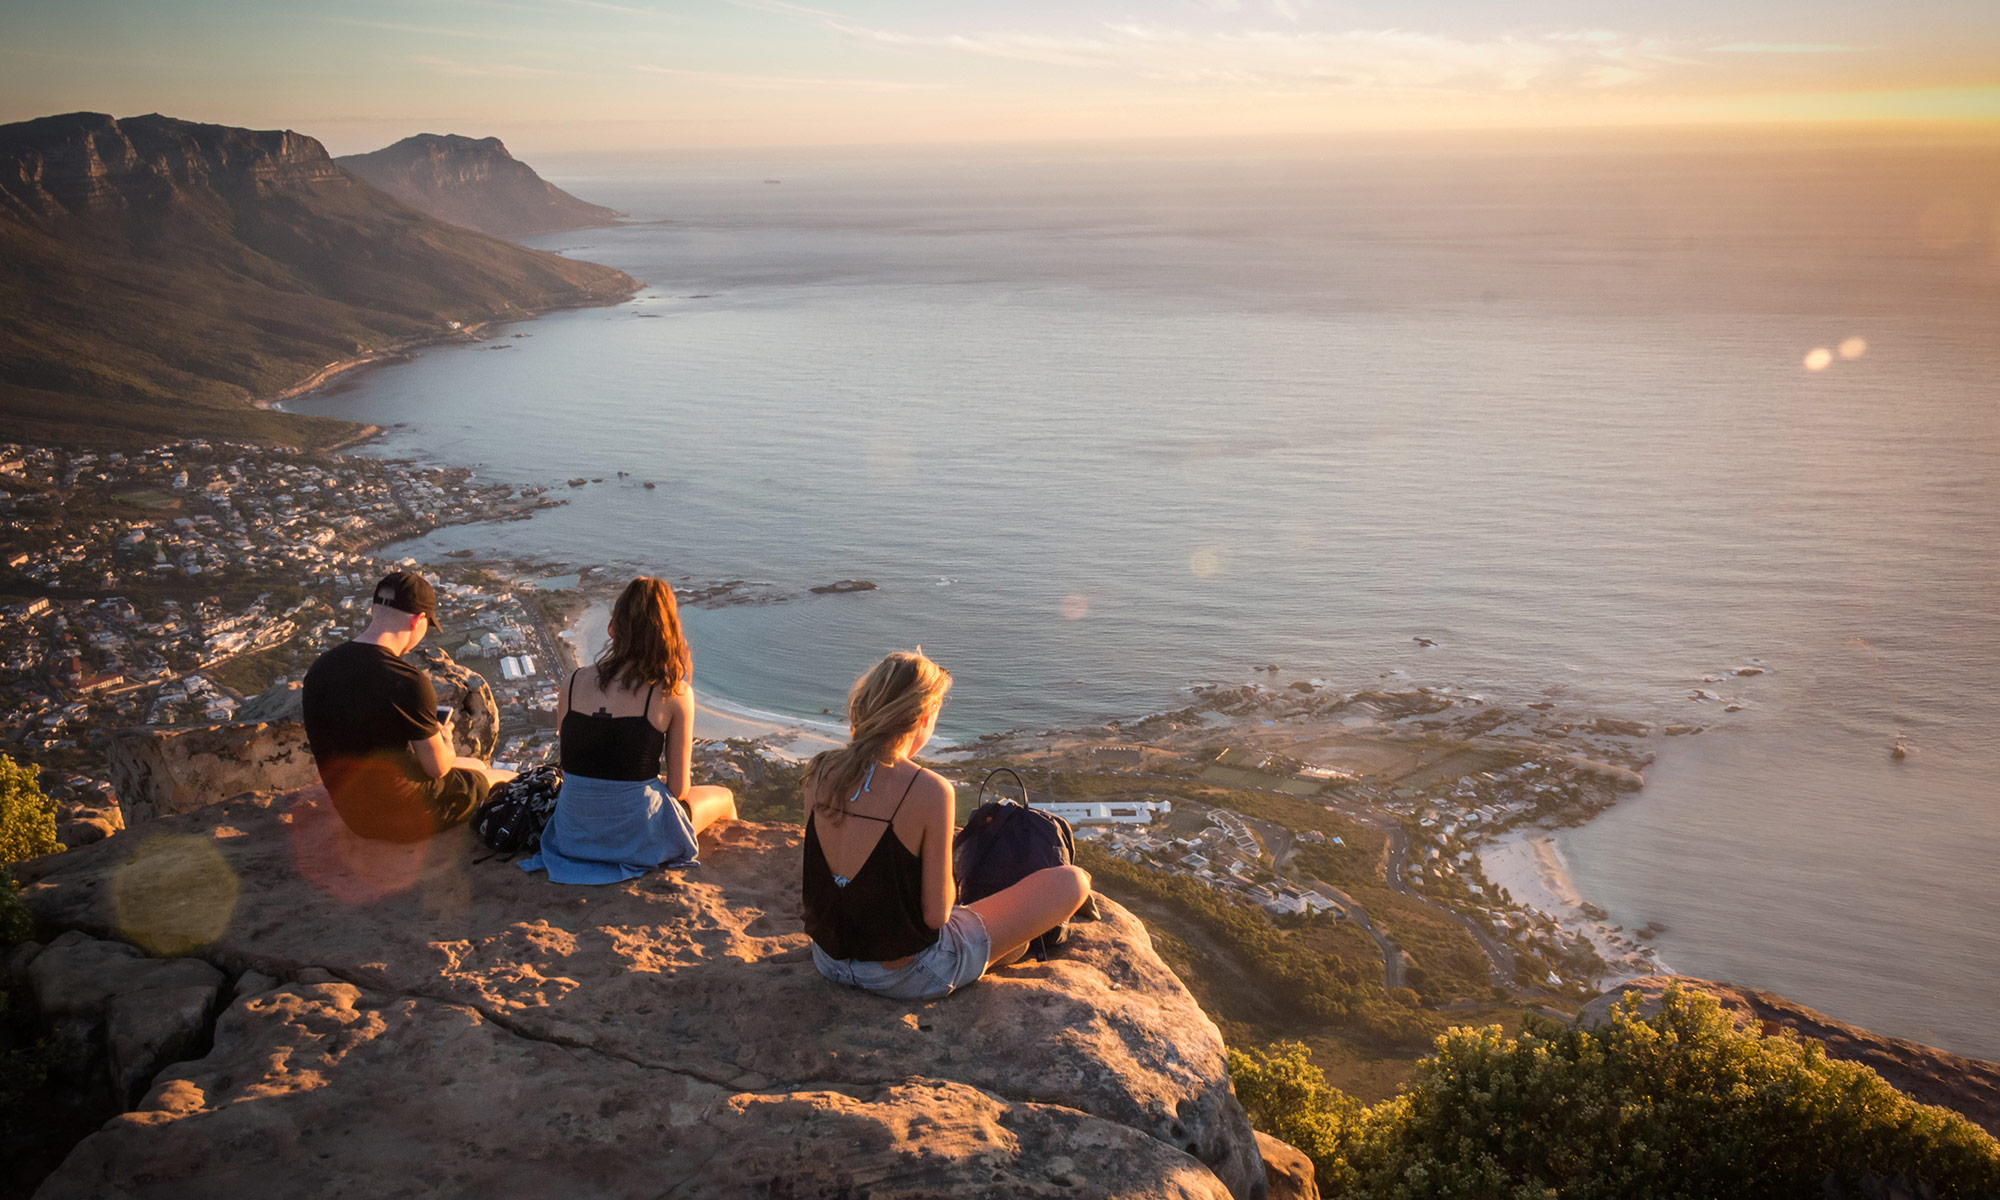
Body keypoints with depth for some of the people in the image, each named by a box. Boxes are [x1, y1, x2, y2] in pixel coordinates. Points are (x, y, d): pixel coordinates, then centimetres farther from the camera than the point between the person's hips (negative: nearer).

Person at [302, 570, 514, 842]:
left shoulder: (320, 669, -7)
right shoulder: (409, 684, -29)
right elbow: (438, 766, -17)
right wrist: (444, 739, 6)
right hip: (403, 819, -7)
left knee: (476, 767, 30)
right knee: (510, 782, 20)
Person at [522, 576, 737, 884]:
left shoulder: (575, 681, -2)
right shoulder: (675, 693, -13)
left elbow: (571, 767, 8)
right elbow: (679, 789, -7)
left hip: (573, 835, 5)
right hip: (635, 838, -5)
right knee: (723, 797, 27)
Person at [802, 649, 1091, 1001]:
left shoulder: (820, 772, -7)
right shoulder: (930, 791, -25)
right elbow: (935, 914, -18)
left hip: (829, 960, 7)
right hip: (906, 976, -7)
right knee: (1072, 881, 1)